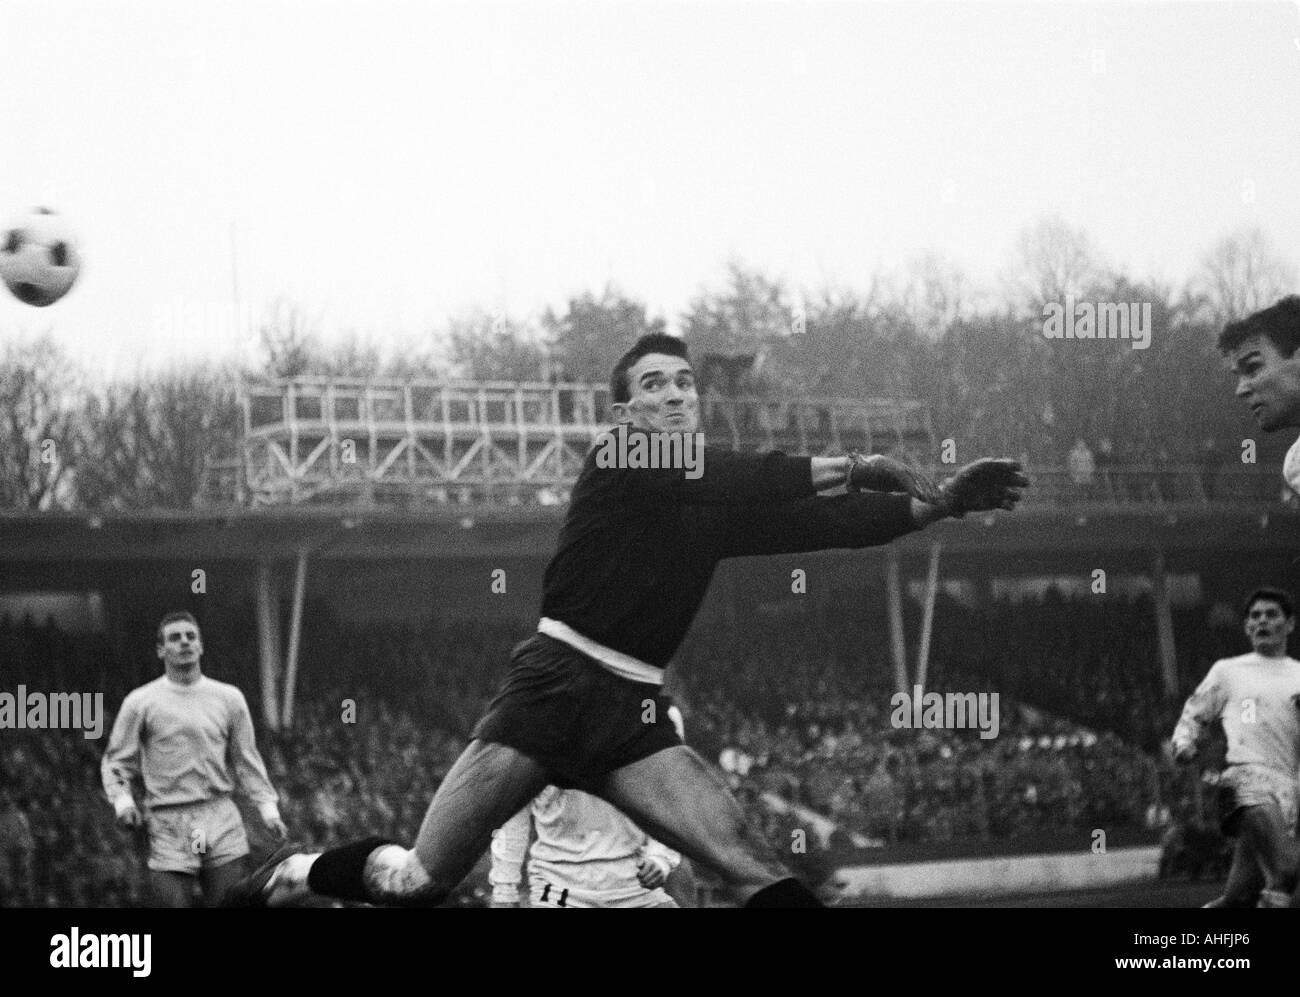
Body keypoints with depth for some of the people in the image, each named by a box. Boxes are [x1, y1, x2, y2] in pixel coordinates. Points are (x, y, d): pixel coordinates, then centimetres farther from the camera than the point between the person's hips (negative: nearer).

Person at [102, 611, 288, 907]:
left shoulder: (229, 698, 9)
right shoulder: (140, 703, 3)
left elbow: (246, 760, 15)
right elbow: (116, 761, 8)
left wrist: (268, 808, 7)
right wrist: (122, 801, -9)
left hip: (221, 819, 2)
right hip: (167, 825, -2)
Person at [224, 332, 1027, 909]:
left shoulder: (722, 506, 15)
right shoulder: (616, 465, -1)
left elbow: (828, 524, 4)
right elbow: (703, 478, -19)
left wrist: (938, 501, -10)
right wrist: (847, 467, -18)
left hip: (634, 714, 5)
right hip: (556, 683, -5)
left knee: (753, 867, -15)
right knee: (418, 881, -5)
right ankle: (290, 876, 23)